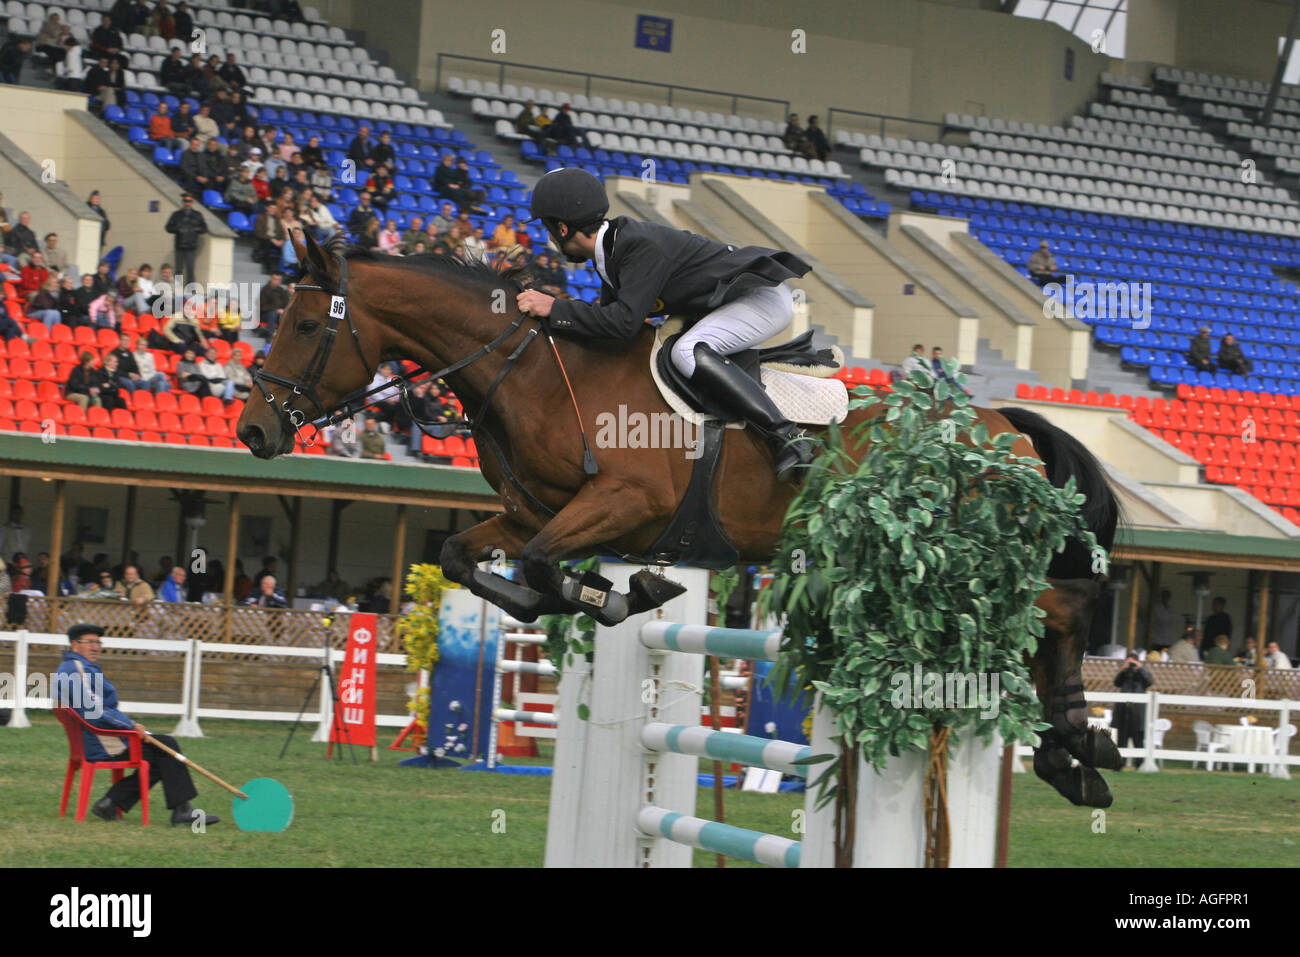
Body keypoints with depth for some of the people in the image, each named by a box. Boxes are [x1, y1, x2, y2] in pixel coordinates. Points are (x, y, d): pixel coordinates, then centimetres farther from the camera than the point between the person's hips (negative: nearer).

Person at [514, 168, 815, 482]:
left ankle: (789, 438, -32)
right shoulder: (612, 248, 5)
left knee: (688, 352, -31)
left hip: (765, 298, -11)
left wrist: (555, 308, -30)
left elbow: (625, 320, -35)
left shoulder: (641, 246, -26)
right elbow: (609, 316, 15)